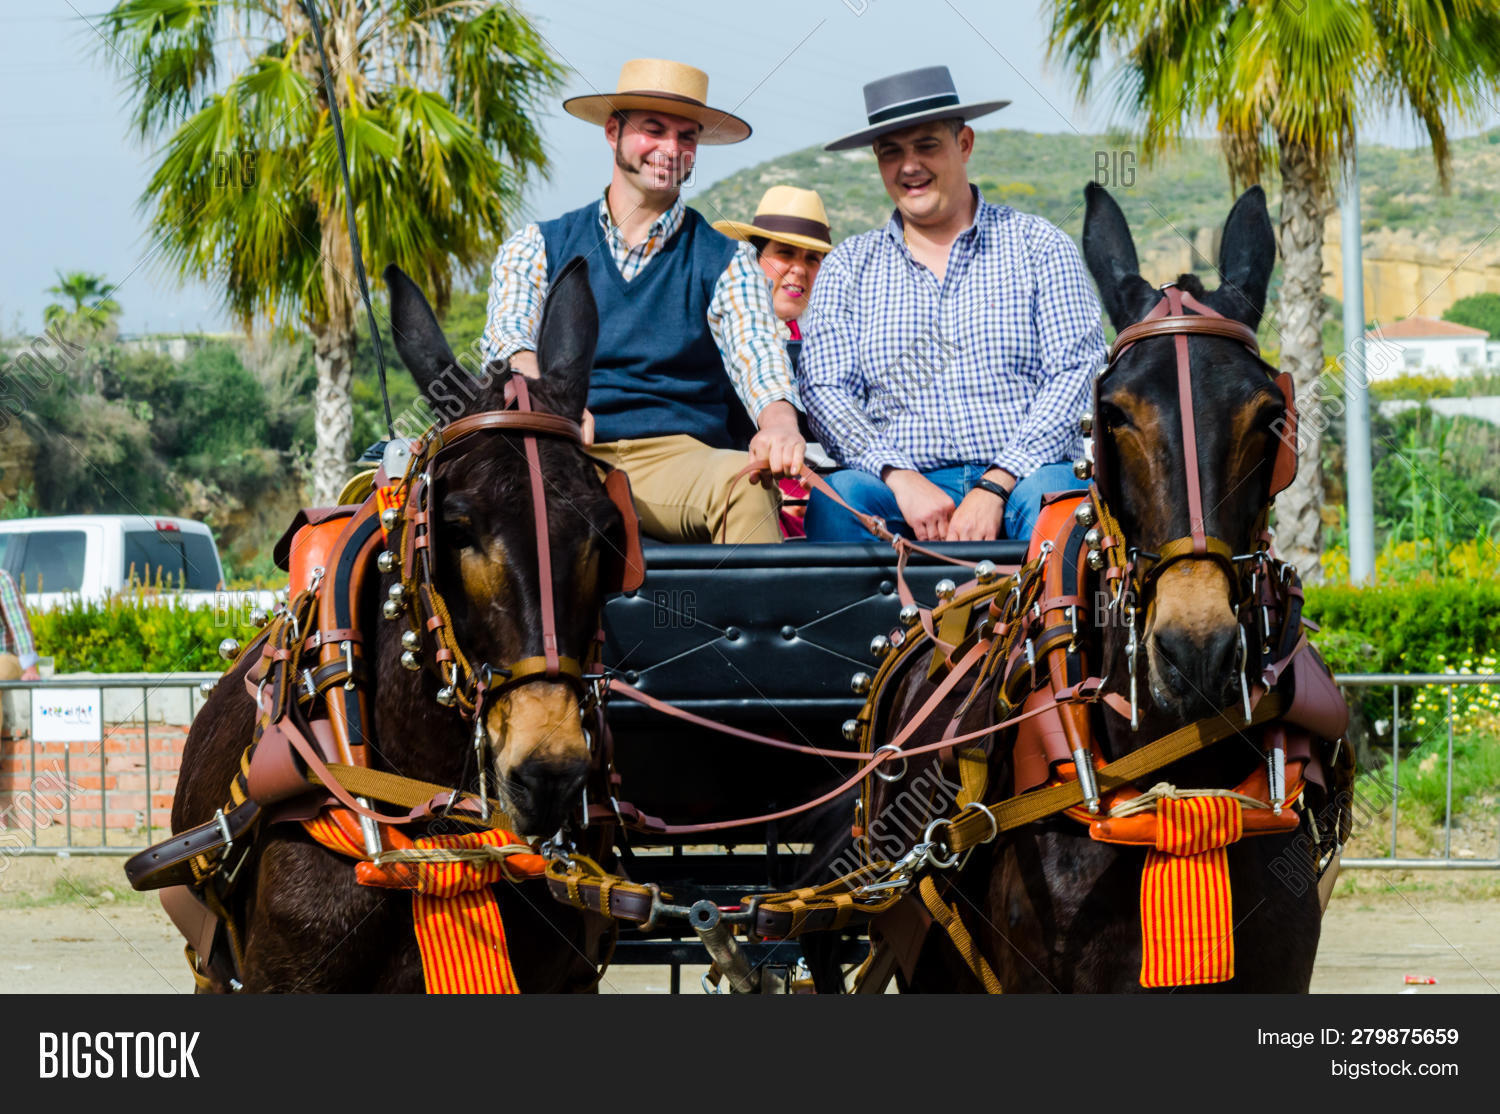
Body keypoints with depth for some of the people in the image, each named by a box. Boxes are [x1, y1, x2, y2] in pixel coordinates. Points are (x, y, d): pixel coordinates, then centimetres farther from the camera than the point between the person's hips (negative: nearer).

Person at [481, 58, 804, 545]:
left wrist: (779, 424, -27)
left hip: (678, 456, 0)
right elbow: (508, 341, -2)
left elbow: (757, 361, 0)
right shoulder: (537, 249, 16)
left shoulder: (726, 262, 16)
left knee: (746, 484, -35)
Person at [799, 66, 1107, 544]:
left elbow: (1077, 373, 0)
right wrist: (899, 476, -14)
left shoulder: (1038, 246, 11)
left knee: (1051, 494, -37)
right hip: (903, 489, 2)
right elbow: (825, 390, 6)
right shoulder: (848, 266, 17)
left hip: (1017, 474, -1)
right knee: (836, 499, -32)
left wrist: (994, 487, -14)